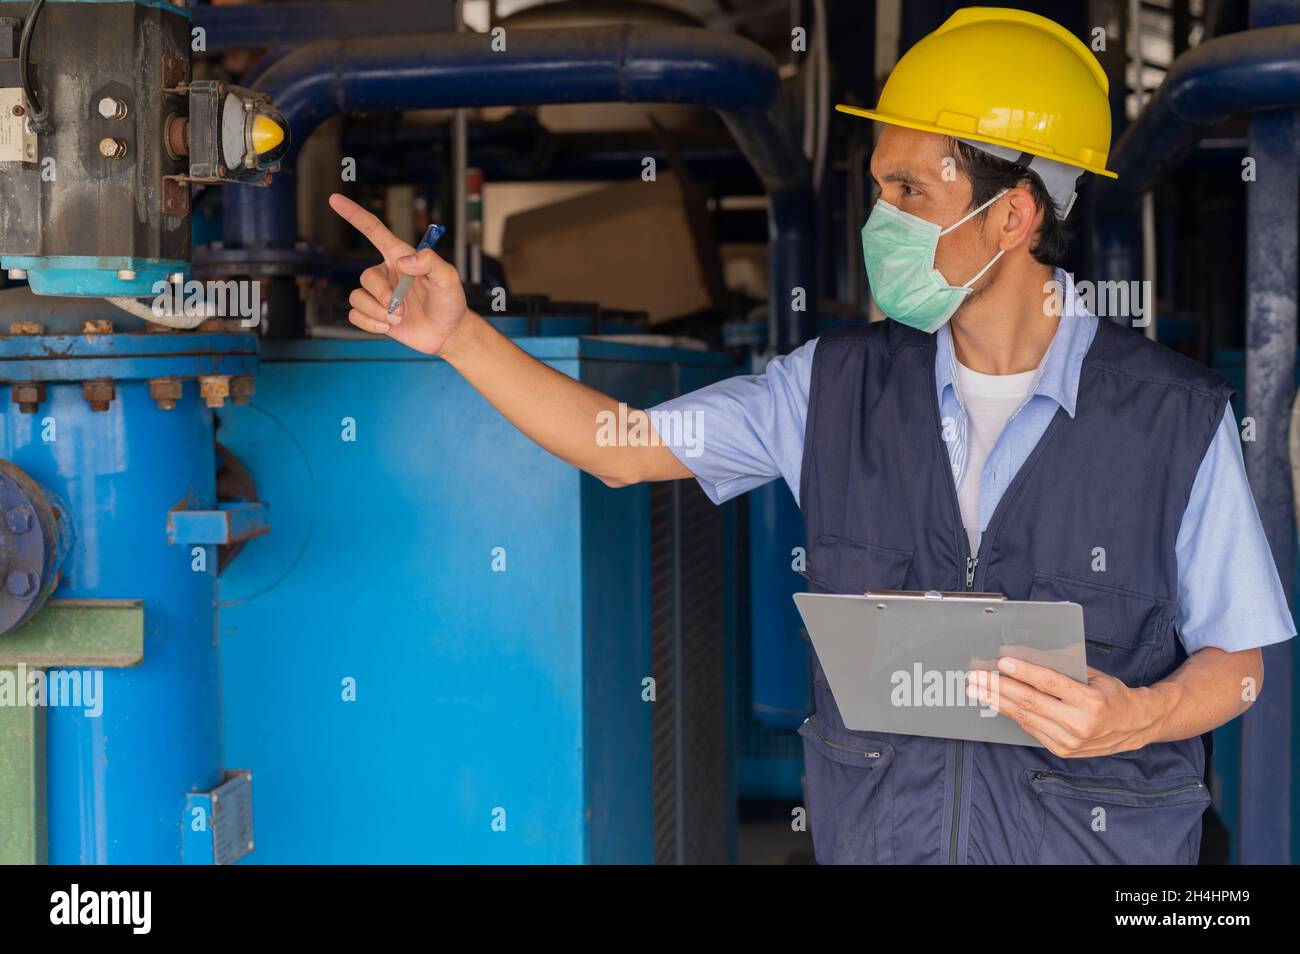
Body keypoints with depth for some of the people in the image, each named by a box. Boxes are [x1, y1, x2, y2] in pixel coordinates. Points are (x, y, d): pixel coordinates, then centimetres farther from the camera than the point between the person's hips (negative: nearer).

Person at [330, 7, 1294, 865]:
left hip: (1092, 840, -2)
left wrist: (1139, 717, -25)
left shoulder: (1176, 416, -11)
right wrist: (459, 334, -10)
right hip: (871, 833, 3)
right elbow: (622, 446, 1)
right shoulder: (841, 385, -3)